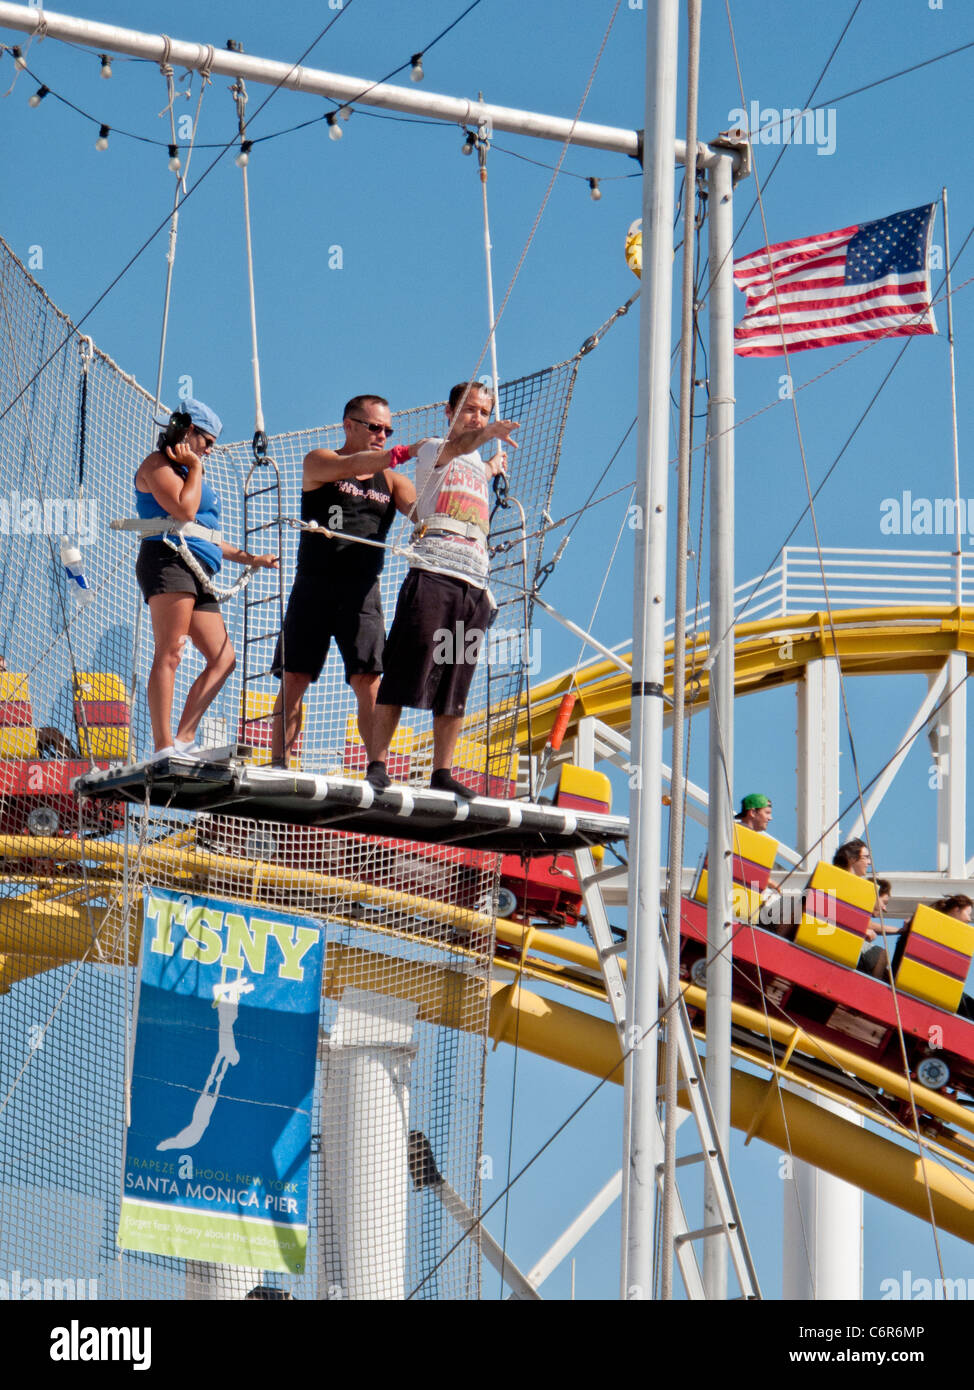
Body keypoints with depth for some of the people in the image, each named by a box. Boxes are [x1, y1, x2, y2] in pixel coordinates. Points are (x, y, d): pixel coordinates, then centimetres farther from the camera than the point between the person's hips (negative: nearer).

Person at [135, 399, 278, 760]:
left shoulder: (186, 470, 31)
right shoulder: (158, 465, 2)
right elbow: (184, 509, -15)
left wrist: (249, 558, 34)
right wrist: (195, 467, -1)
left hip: (198, 578, 10)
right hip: (168, 560, -10)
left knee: (223, 659, 1)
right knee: (169, 654, -18)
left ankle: (184, 740, -4)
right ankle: (163, 747, -26)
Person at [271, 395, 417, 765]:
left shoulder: (389, 481, 16)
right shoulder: (318, 462, 7)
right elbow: (348, 466, -15)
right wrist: (402, 453, -26)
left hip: (361, 592, 2)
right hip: (314, 588, -1)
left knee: (368, 684, -10)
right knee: (293, 680, -3)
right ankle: (277, 767, 1)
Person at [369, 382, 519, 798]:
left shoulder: (482, 467, 26)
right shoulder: (432, 450, 5)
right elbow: (455, 448, -21)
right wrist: (486, 435, -41)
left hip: (474, 586, 6)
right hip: (433, 574, -6)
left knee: (456, 689, 3)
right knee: (404, 675, -10)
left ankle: (442, 772, 6)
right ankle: (377, 763, -9)